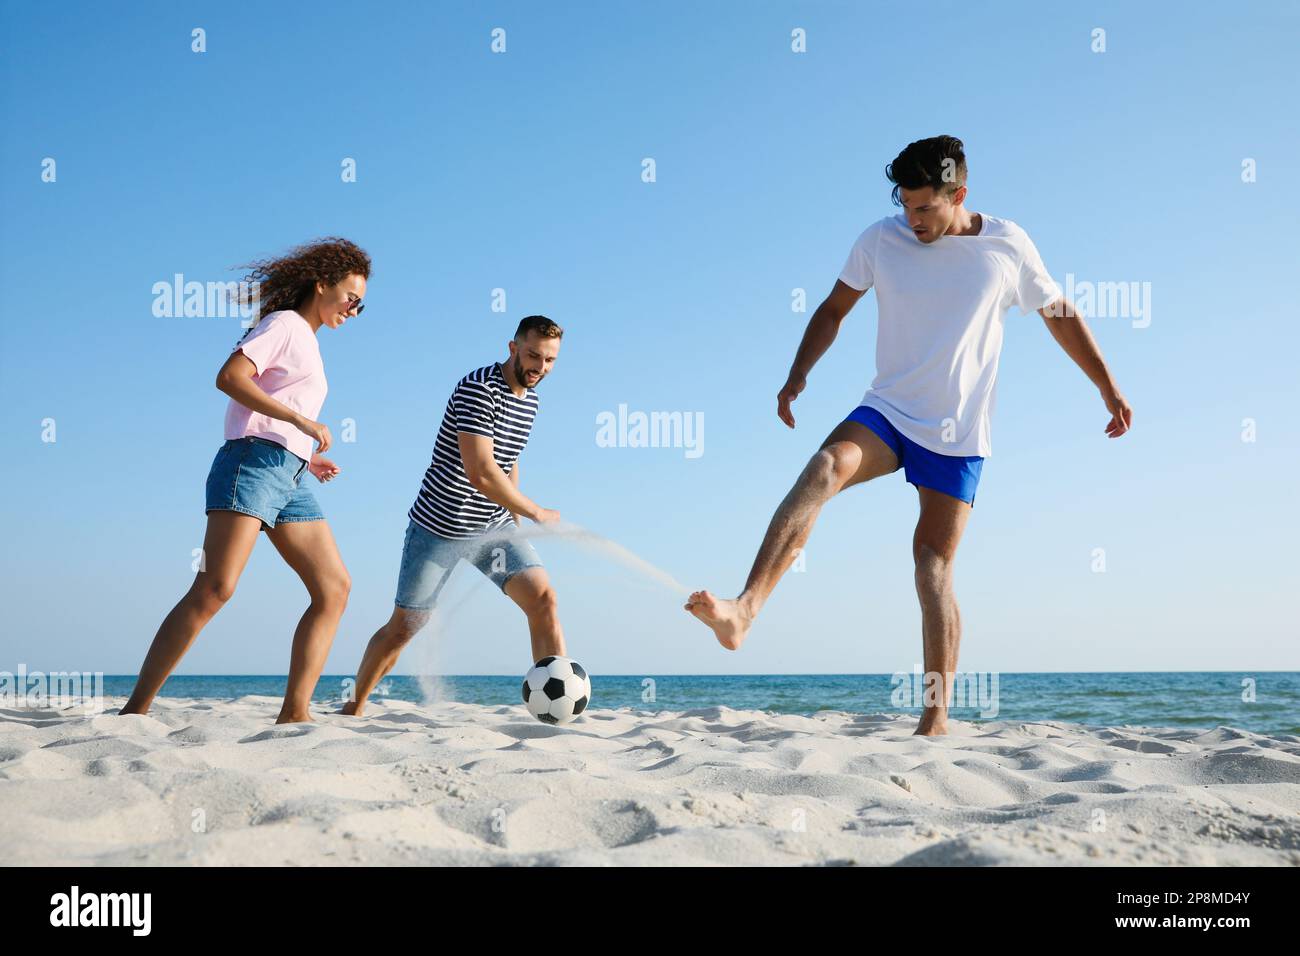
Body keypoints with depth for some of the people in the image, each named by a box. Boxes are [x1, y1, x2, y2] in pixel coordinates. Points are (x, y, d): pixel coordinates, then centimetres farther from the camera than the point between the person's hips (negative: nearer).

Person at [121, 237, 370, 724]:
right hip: (252, 463, -9)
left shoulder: (306, 343, 28)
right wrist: (302, 420, -16)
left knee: (335, 588, -1)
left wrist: (307, 459, 16)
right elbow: (229, 377, -14)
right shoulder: (284, 324, 3)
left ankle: (294, 713, -5)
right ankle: (137, 707, -19)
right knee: (215, 587, -19)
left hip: (289, 480, 9)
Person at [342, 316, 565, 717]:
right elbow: (480, 473, -29)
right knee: (403, 626, 4)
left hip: (494, 526, 6)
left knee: (543, 598, -15)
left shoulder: (529, 398, 6)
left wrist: (516, 522, 20)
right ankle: (353, 707, 27)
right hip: (440, 527, -6)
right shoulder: (478, 389, -21)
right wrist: (536, 513, -18)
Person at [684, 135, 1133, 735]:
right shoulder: (881, 241, 0)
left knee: (934, 568, -3)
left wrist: (1109, 389, 15)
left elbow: (1061, 315, 11)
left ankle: (937, 718, 4)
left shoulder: (1007, 247, -2)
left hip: (958, 436, 0)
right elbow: (834, 308, 11)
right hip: (886, 413, 1)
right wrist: (799, 374, -4)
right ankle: (743, 611, -43)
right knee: (823, 469, -30)